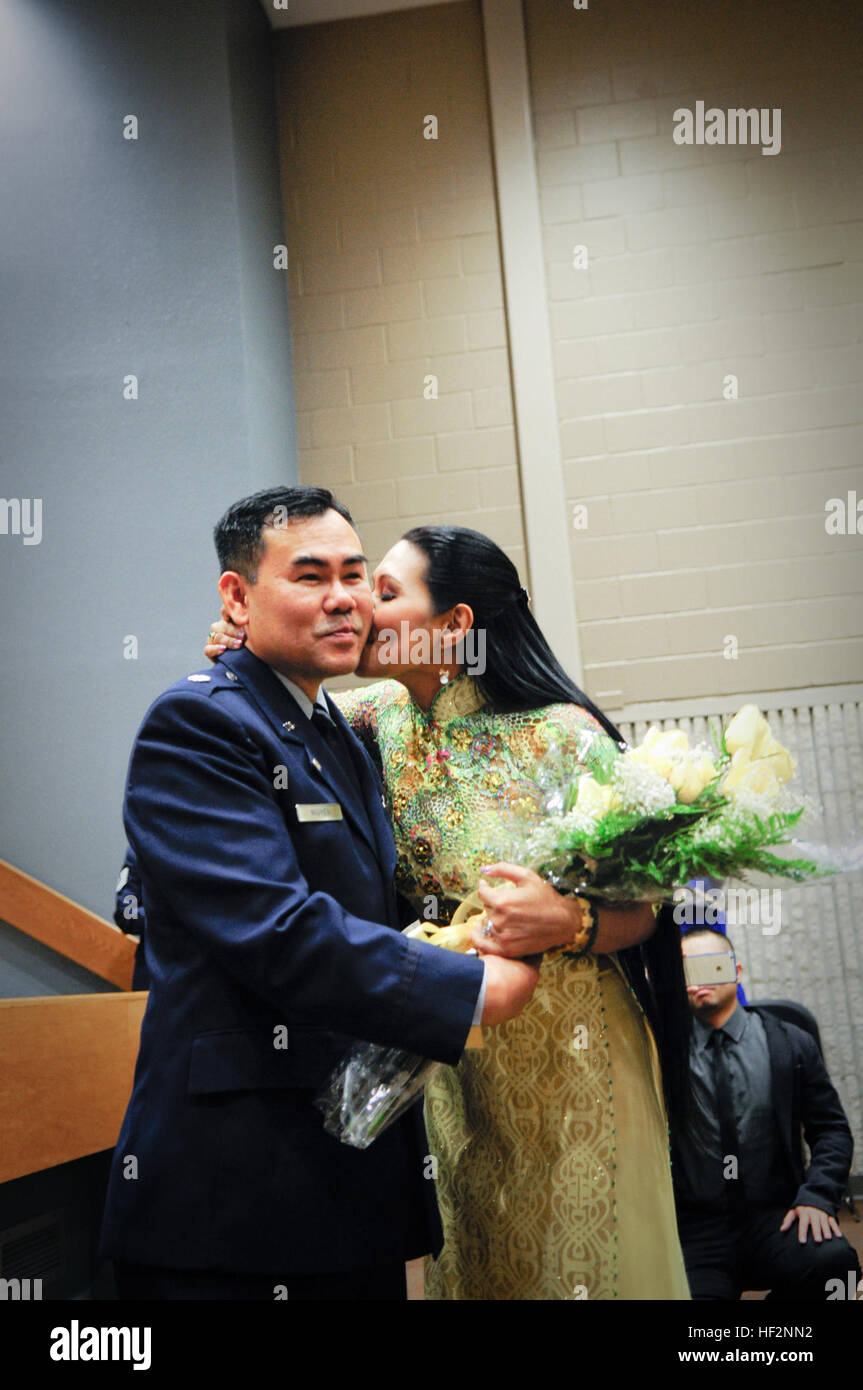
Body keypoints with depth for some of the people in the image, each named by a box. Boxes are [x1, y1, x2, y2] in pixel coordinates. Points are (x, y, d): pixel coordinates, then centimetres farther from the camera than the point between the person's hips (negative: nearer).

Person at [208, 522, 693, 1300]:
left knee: (580, 1254, 8)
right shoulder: (387, 714, -2)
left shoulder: (565, 735, -16)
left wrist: (569, 921, -30)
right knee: (474, 1255, 17)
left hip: (567, 1054, -5)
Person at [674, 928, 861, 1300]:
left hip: (776, 1217, 2)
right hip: (698, 1231, -2)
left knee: (832, 1260, -29)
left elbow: (831, 1129, 10)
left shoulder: (790, 1043, 7)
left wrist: (817, 1197, -9)